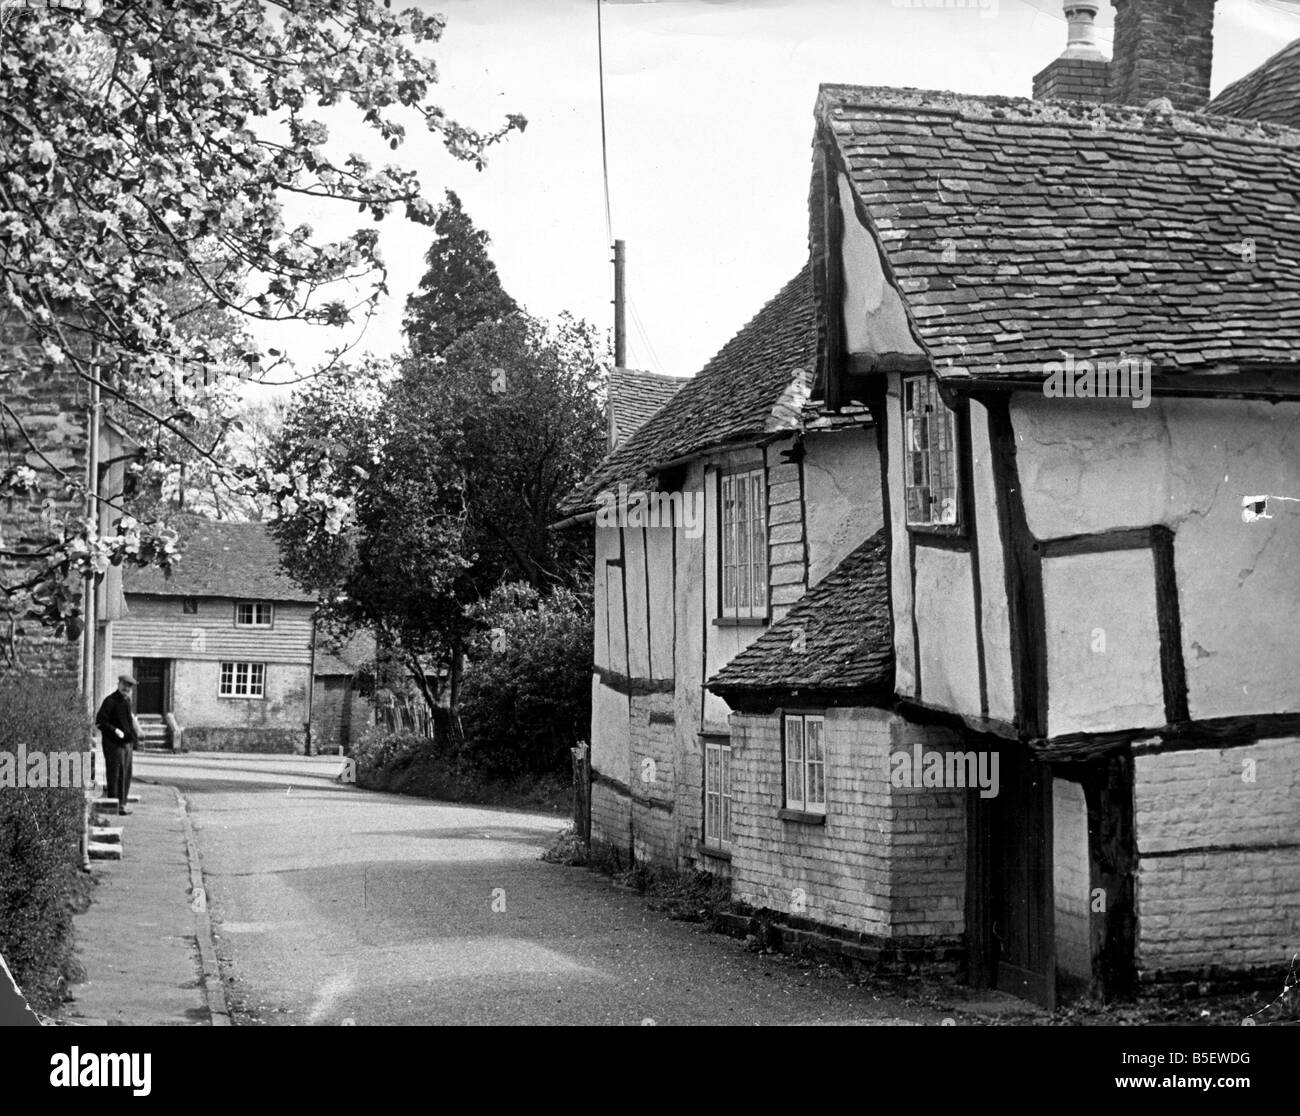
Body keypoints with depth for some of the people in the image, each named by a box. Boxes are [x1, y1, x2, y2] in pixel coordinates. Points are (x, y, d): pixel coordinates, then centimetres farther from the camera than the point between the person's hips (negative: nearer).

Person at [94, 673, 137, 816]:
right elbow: (99, 721, -15)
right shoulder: (110, 701, -10)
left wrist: (134, 743, 19)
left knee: (126, 775, 12)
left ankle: (122, 803, 20)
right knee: (115, 774, -6)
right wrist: (115, 730, -22)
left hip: (127, 743, 8)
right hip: (114, 744, -8)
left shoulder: (127, 701, 15)